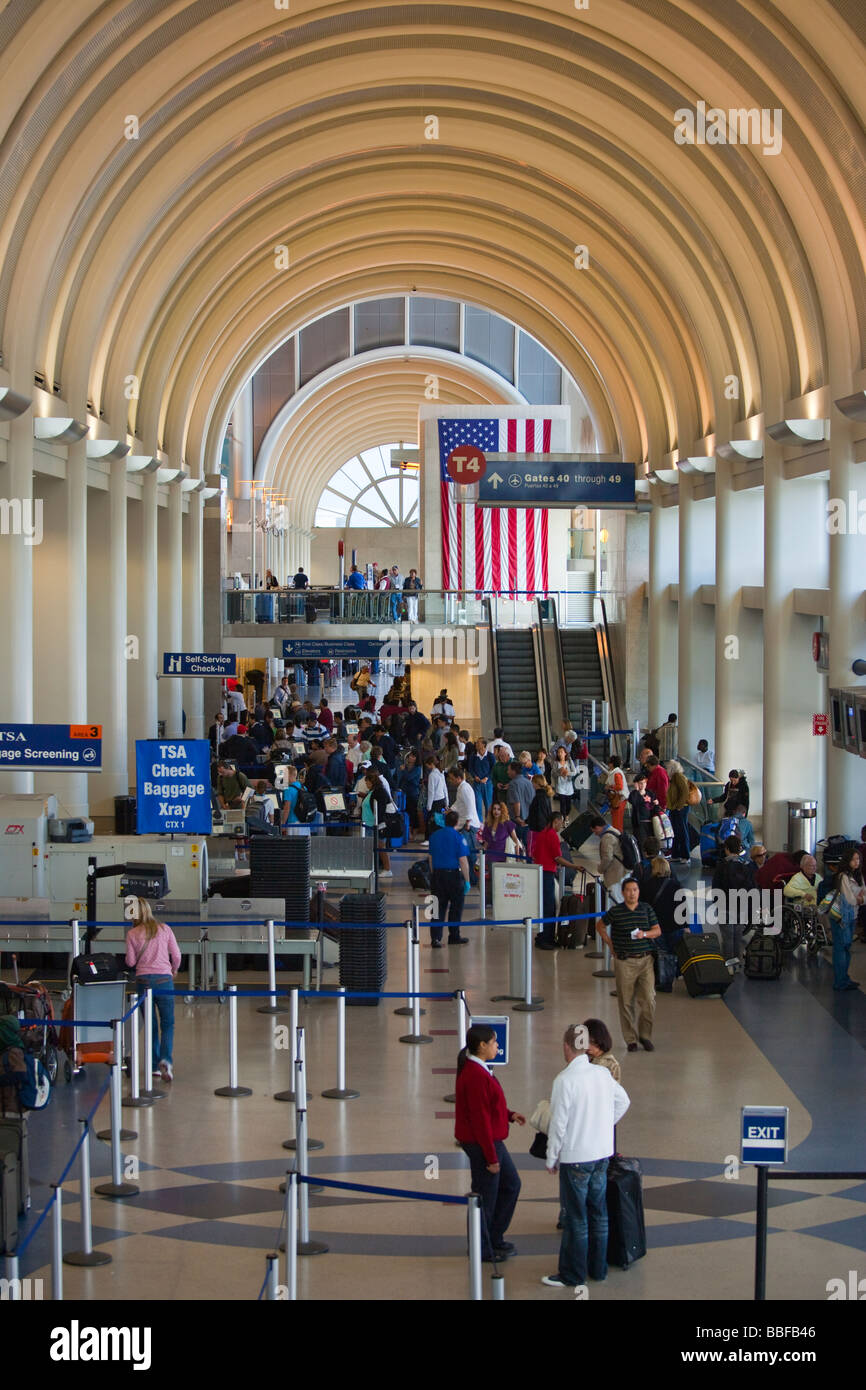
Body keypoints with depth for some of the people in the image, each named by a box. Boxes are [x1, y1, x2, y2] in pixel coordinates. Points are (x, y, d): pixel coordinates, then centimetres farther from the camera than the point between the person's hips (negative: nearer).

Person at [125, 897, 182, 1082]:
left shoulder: (132, 934, -1)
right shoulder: (164, 929, 2)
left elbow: (130, 961, -1)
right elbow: (176, 954, 4)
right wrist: (174, 970, 24)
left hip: (143, 980, 0)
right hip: (164, 978, 0)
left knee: (151, 1024, 12)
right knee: (168, 1023, 3)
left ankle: (155, 1065, 14)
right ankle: (166, 1059, -19)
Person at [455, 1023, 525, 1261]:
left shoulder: (475, 1070, 8)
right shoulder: (476, 1076, -25)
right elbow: (480, 1119, -24)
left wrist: (509, 1115, 7)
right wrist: (491, 1157, -20)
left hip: (492, 1141, 11)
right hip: (482, 1144, -11)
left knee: (511, 1184, 20)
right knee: (486, 1197, 3)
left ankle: (494, 1238, 30)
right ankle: (483, 1249, 17)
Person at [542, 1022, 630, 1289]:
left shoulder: (565, 1080, -19)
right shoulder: (603, 1074, -1)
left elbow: (558, 1124, -16)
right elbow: (623, 1102, 15)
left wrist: (551, 1159, -5)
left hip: (575, 1156, -6)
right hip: (602, 1153, 6)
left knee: (576, 1218, 3)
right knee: (598, 1214, 17)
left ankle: (573, 1275, 12)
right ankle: (598, 1268, 27)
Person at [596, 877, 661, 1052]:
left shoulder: (647, 909, 6)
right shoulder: (615, 911, -1)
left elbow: (657, 931, 9)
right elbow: (600, 925, 15)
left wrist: (644, 934, -11)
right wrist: (610, 944, 8)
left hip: (645, 960, 2)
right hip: (624, 961, -2)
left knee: (649, 1000, -2)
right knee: (626, 1002, 1)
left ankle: (645, 1036, 15)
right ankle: (631, 1039, 11)